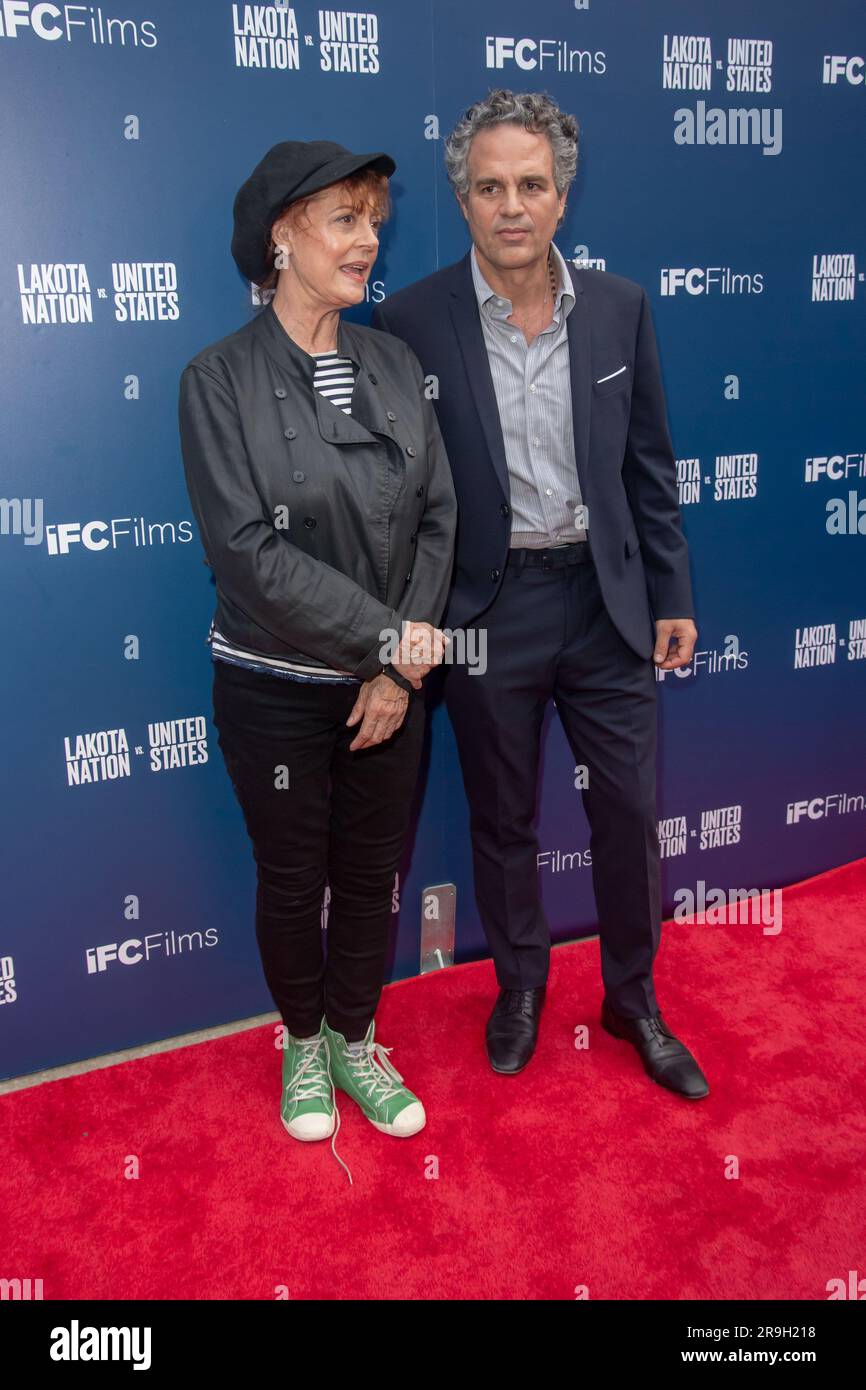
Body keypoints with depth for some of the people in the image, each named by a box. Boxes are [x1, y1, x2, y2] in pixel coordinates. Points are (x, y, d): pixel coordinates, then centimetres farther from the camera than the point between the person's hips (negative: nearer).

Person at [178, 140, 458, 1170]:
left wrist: (399, 671, -9)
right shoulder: (219, 378, -11)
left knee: (372, 873, 16)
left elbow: (436, 517, -1)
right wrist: (386, 636, -19)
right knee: (292, 880, 14)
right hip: (277, 689, -3)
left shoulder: (393, 364, 2)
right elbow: (245, 549, -18)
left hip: (390, 685, 4)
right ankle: (304, 1044, 39)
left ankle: (355, 1038, 39)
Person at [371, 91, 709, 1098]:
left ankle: (633, 1000, 33)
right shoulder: (411, 321, -7)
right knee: (502, 821, 14)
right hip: (487, 610, -2)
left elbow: (648, 463, 7)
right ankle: (520, 987, 38)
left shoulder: (619, 308, 1)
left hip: (605, 600, 2)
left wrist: (672, 595, 6)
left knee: (630, 813, 10)